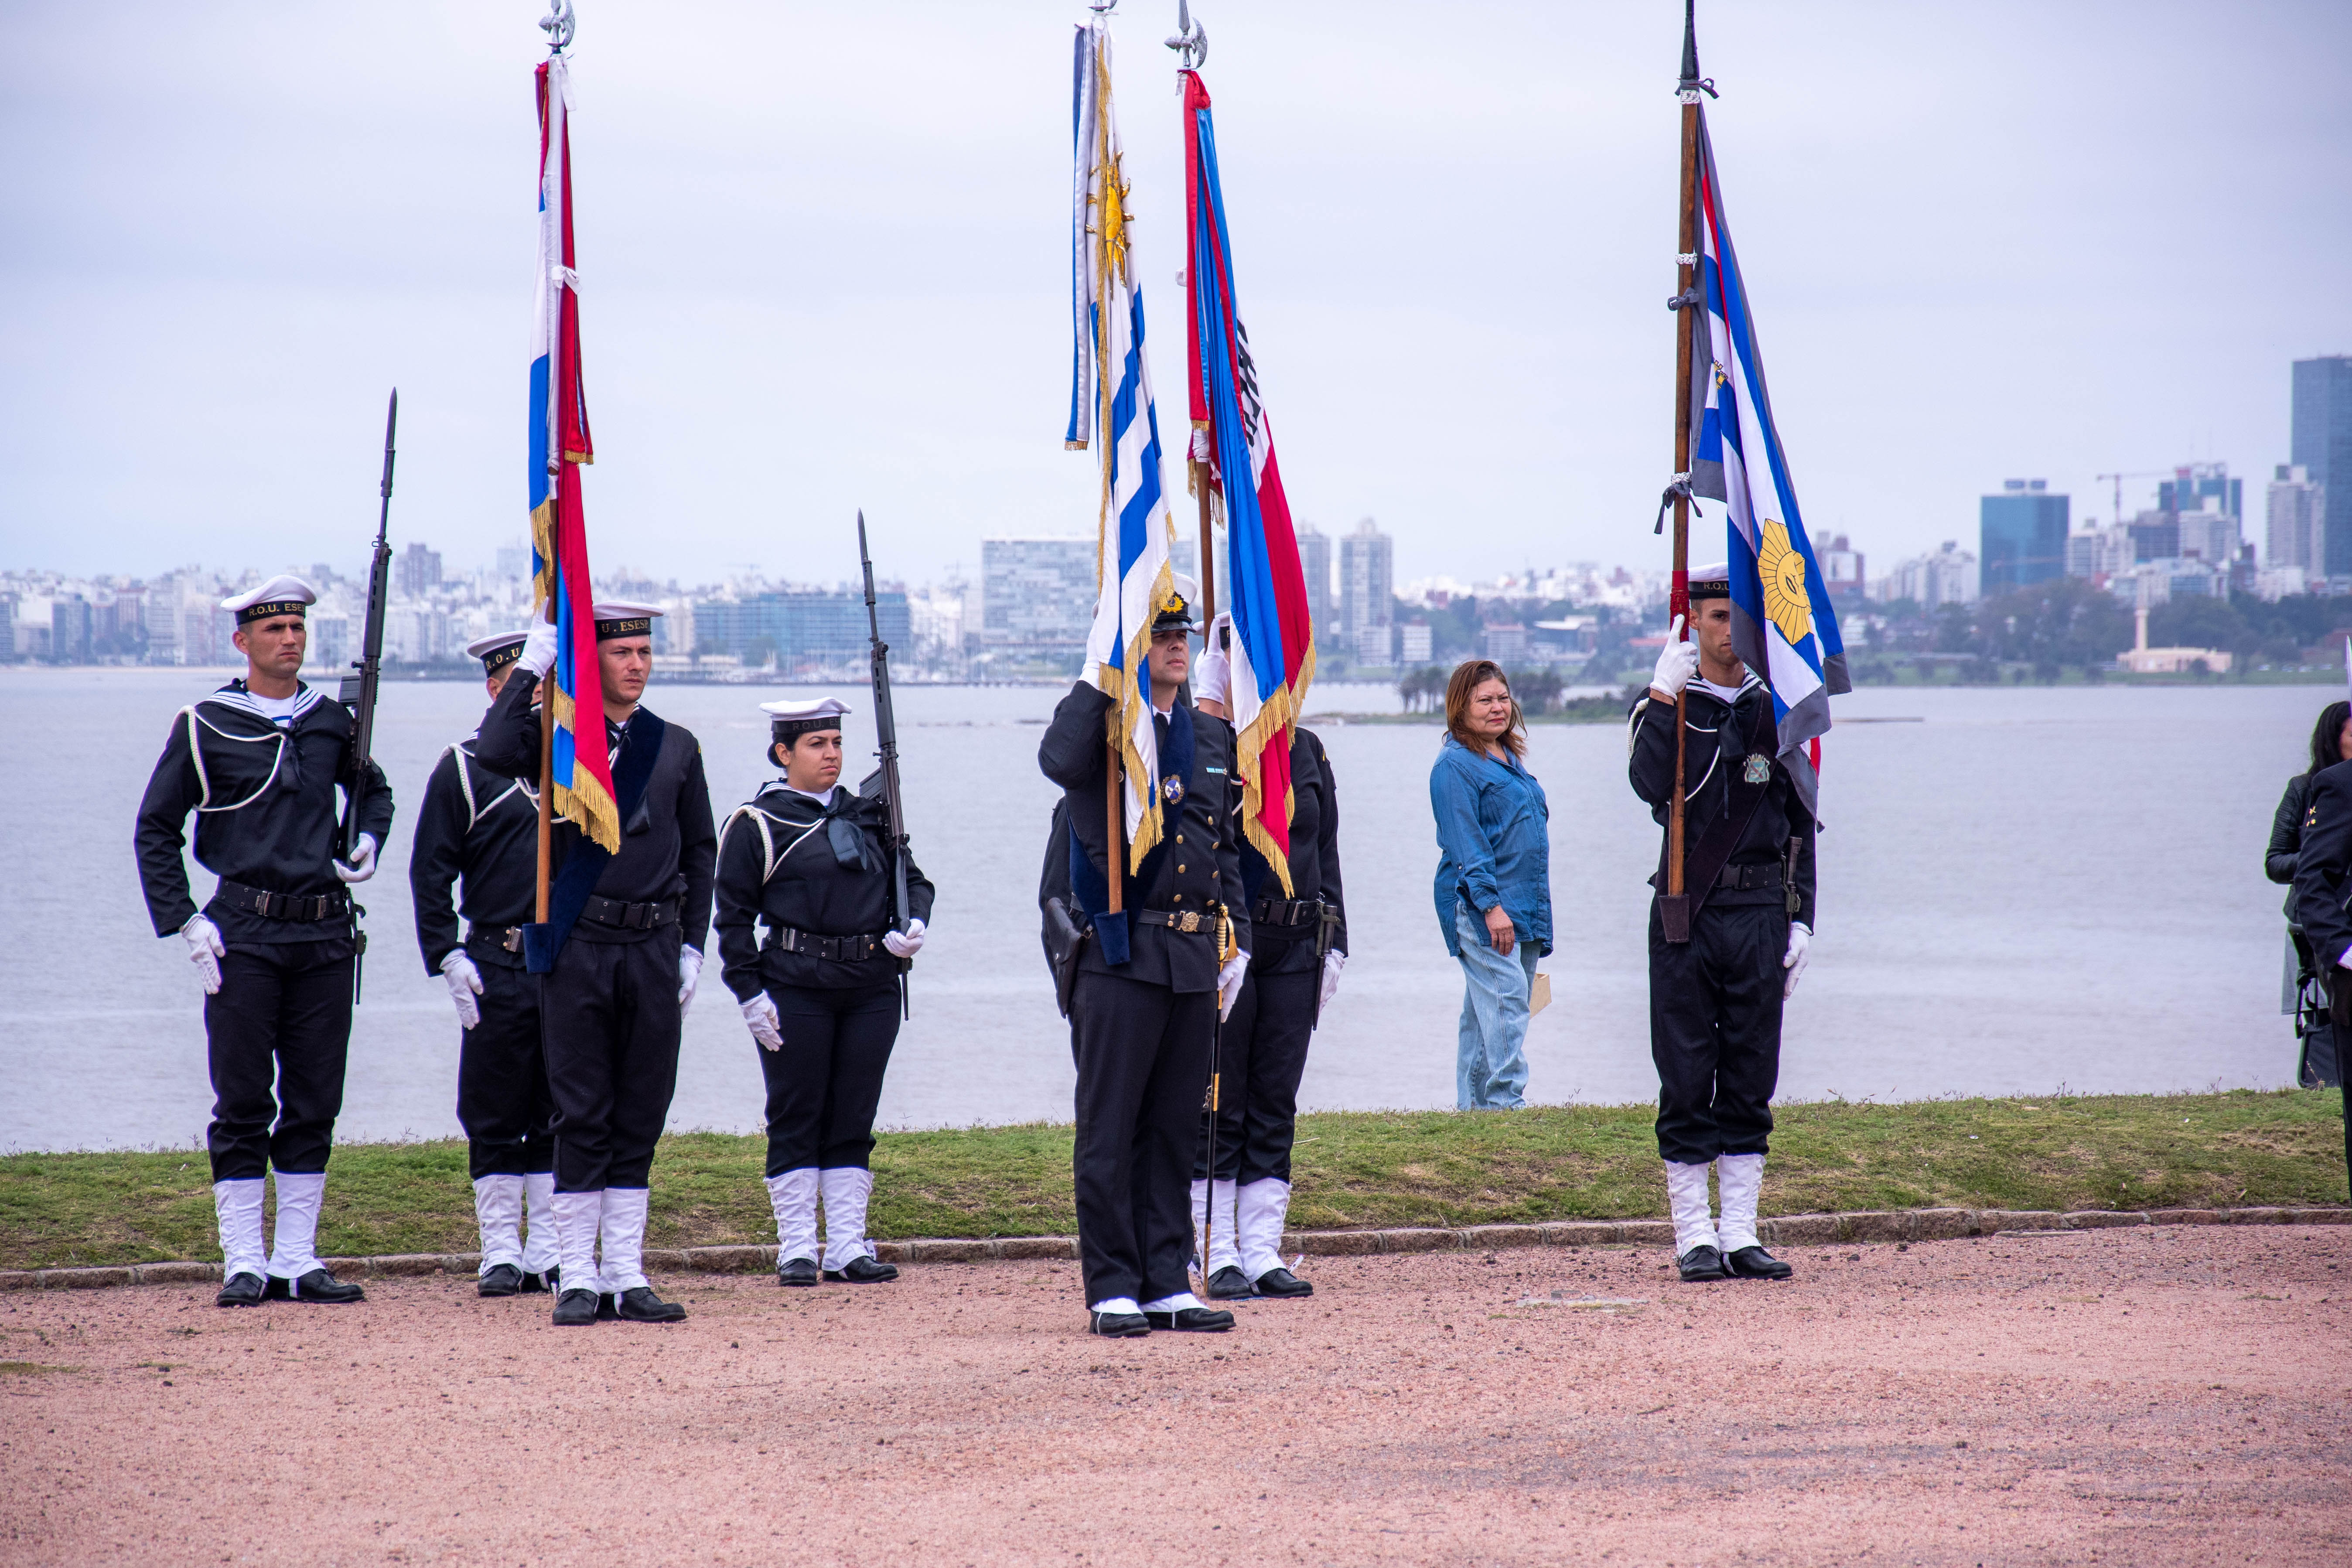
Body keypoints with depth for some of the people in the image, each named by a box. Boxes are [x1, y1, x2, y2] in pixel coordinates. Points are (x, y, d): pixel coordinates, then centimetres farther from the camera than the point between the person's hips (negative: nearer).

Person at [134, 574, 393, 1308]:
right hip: (245, 936, -4)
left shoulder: (332, 721, 10)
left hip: (326, 935, 4)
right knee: (243, 1103, -2)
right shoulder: (205, 726, -2)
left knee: (315, 1103, 5)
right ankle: (244, 1264, 2)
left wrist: (368, 844, 8)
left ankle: (297, 1260, 11)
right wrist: (185, 923, -6)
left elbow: (374, 790, 29)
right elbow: (155, 830, 2)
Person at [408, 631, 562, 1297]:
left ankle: (549, 1253, 11)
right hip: (498, 964, -3)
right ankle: (501, 1253, 6)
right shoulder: (464, 770, 0)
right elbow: (430, 872, -1)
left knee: (560, 1115, 5)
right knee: (495, 1118, 0)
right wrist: (448, 958, -10)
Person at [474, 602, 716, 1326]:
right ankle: (579, 1280, 3)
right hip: (577, 948, -3)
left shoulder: (677, 746, 10)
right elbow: (495, 753, -21)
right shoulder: (556, 735, 1)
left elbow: (700, 852, 14)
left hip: (653, 948, 3)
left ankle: (627, 1277, 10)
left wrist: (692, 943, 7)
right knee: (581, 1118, -1)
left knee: (640, 1118, 5)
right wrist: (529, 668, -14)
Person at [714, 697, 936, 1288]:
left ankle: (849, 1247, 10)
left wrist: (912, 925, -2)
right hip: (795, 989, -4)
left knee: (854, 1121, 6)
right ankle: (797, 1249, 6)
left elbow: (912, 878, 19)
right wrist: (750, 993, -9)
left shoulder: (867, 814, 13)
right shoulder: (757, 824, -1)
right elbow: (733, 916, -2)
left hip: (872, 988, 4)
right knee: (795, 1120, 0)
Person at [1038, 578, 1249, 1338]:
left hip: (1194, 959, 6)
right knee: (1111, 1130, -1)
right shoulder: (1103, 727, -4)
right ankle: (1112, 1290, 2)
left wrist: (1235, 940, 12)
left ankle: (1167, 1283, 14)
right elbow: (1061, 762, -29)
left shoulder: (1211, 736, 15)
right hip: (1120, 954, -6)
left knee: (1175, 1126, 9)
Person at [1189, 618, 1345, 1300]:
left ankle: (1263, 1252, 11)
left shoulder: (1307, 750, 12)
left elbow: (1326, 851, 14)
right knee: (1218, 1107, 0)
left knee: (1275, 1106, 6)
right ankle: (1219, 1256, 6)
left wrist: (1333, 941, 9)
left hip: (1295, 946, 5)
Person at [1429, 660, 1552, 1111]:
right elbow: (1464, 842, -15)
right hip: (1478, 907, -9)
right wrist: (1490, 904, -23)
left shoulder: (1509, 759, 19)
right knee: (1505, 1000, -18)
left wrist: (1538, 912, 23)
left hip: (1524, 906, 9)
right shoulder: (1455, 765, -8)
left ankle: (1473, 1106, 13)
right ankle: (1505, 1103, -22)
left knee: (1485, 1015, 10)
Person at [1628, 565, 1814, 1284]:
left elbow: (1800, 825, 12)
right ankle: (1694, 1237, 3)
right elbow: (1652, 785, -17)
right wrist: (1665, 698, -20)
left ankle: (1741, 1235, 9)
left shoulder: (1774, 712, 11)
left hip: (1761, 914, 3)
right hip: (1687, 914, -2)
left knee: (1751, 1081, 4)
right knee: (1686, 1081, -2)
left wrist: (1800, 921, 5)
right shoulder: (1665, 706, 3)